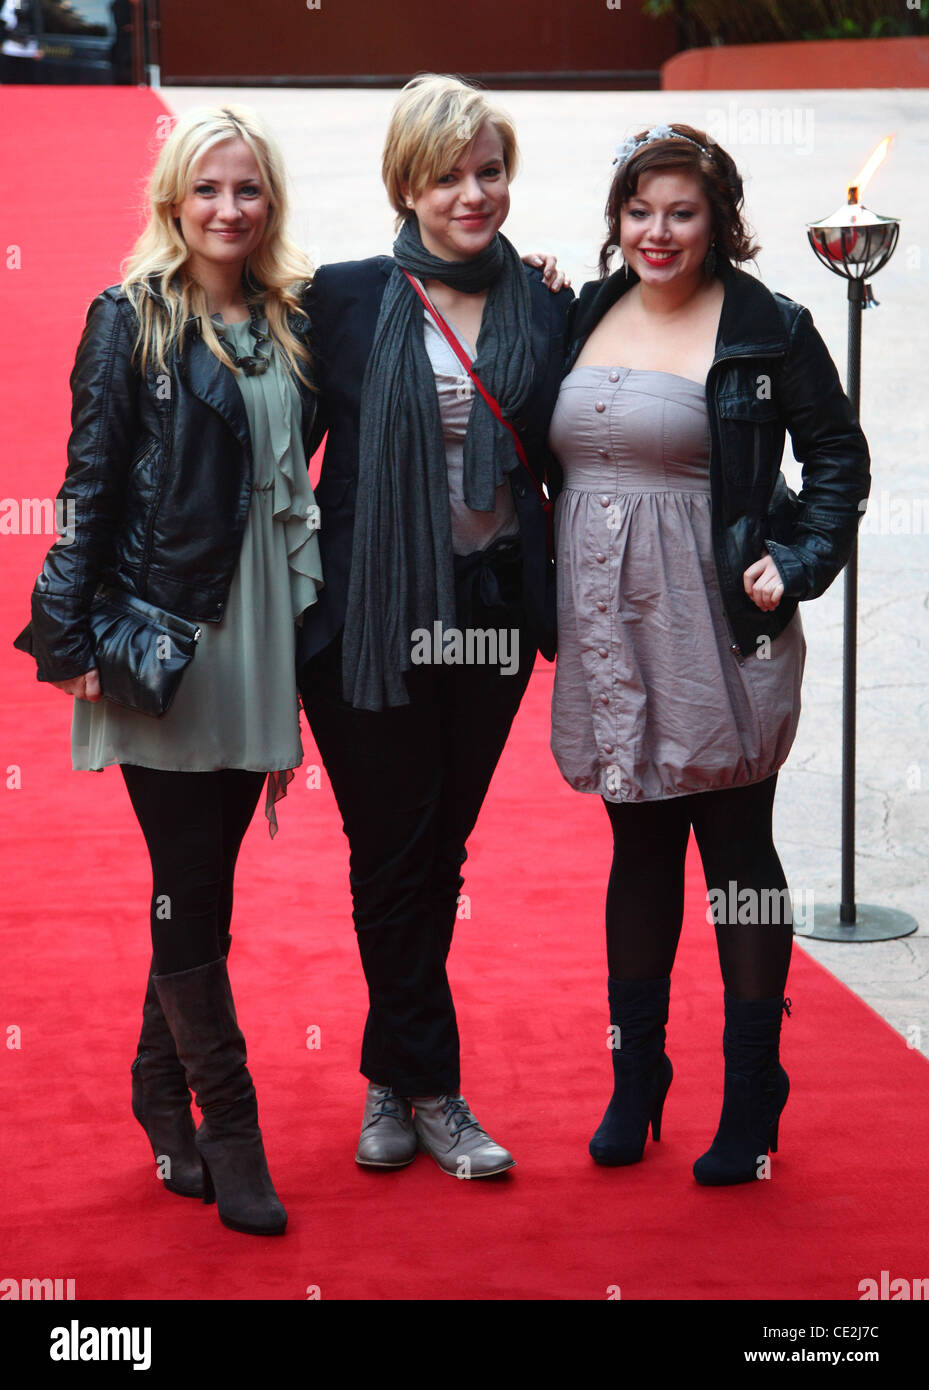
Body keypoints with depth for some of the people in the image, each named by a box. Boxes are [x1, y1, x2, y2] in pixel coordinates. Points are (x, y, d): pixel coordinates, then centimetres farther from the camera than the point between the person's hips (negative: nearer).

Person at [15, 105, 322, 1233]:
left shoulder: (292, 323, 11)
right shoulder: (131, 321, -3)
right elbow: (90, 481, -5)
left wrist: (305, 640, 11)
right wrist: (74, 633, -9)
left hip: (258, 632, 5)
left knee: (201, 884, 10)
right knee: (191, 890, -1)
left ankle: (164, 1092, 26)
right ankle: (228, 1129, 8)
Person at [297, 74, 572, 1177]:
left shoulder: (546, 308, 4)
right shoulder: (346, 298, -5)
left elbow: (561, 463, 12)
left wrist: (554, 601, 3)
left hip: (491, 619, 3)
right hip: (370, 620, -3)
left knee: (438, 849, 12)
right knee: (392, 856, 3)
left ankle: (390, 1080, 27)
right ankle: (433, 1094, 15)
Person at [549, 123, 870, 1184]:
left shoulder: (765, 329, -5)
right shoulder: (583, 317, 9)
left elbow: (839, 456, 0)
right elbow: (546, 456, 20)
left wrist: (795, 566, -8)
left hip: (714, 637, -5)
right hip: (607, 635, 5)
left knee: (737, 854, 3)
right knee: (639, 851, 14)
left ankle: (752, 1105, 15)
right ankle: (635, 1086, 26)